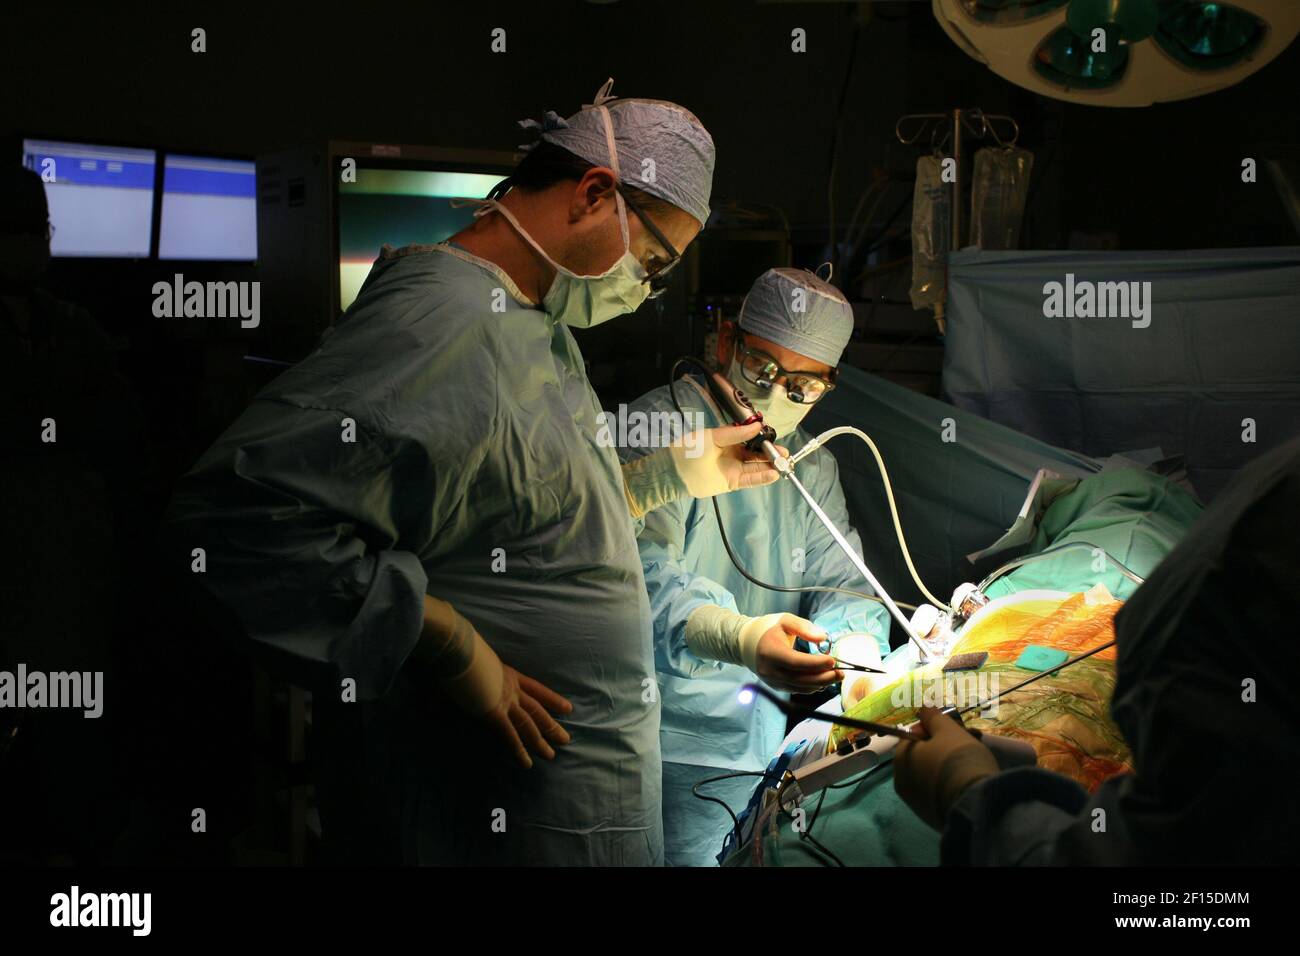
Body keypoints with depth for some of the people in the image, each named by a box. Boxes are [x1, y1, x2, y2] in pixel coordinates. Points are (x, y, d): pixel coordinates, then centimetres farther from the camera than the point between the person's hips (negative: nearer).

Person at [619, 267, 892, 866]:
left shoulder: (813, 467, 16)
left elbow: (840, 580, 10)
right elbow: (643, 570, -21)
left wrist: (859, 648, -15)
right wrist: (742, 637, -39)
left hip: (770, 720, 6)